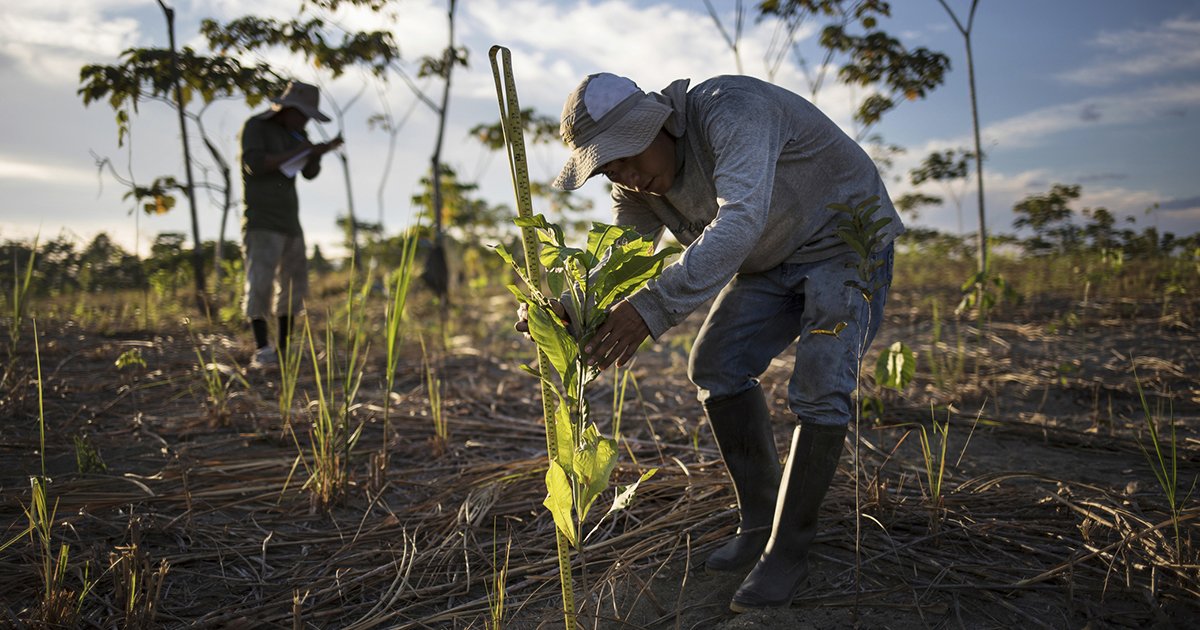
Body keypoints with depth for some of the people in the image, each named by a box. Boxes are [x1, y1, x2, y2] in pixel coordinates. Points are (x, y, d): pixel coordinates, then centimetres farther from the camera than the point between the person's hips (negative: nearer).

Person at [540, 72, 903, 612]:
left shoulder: (731, 111, -33)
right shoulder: (637, 185, -7)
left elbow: (739, 222, -47)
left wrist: (654, 306, -55)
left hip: (846, 239, -7)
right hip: (772, 260, 8)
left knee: (820, 388, -18)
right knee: (715, 365, -1)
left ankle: (788, 552, -5)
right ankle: (759, 524, 9)